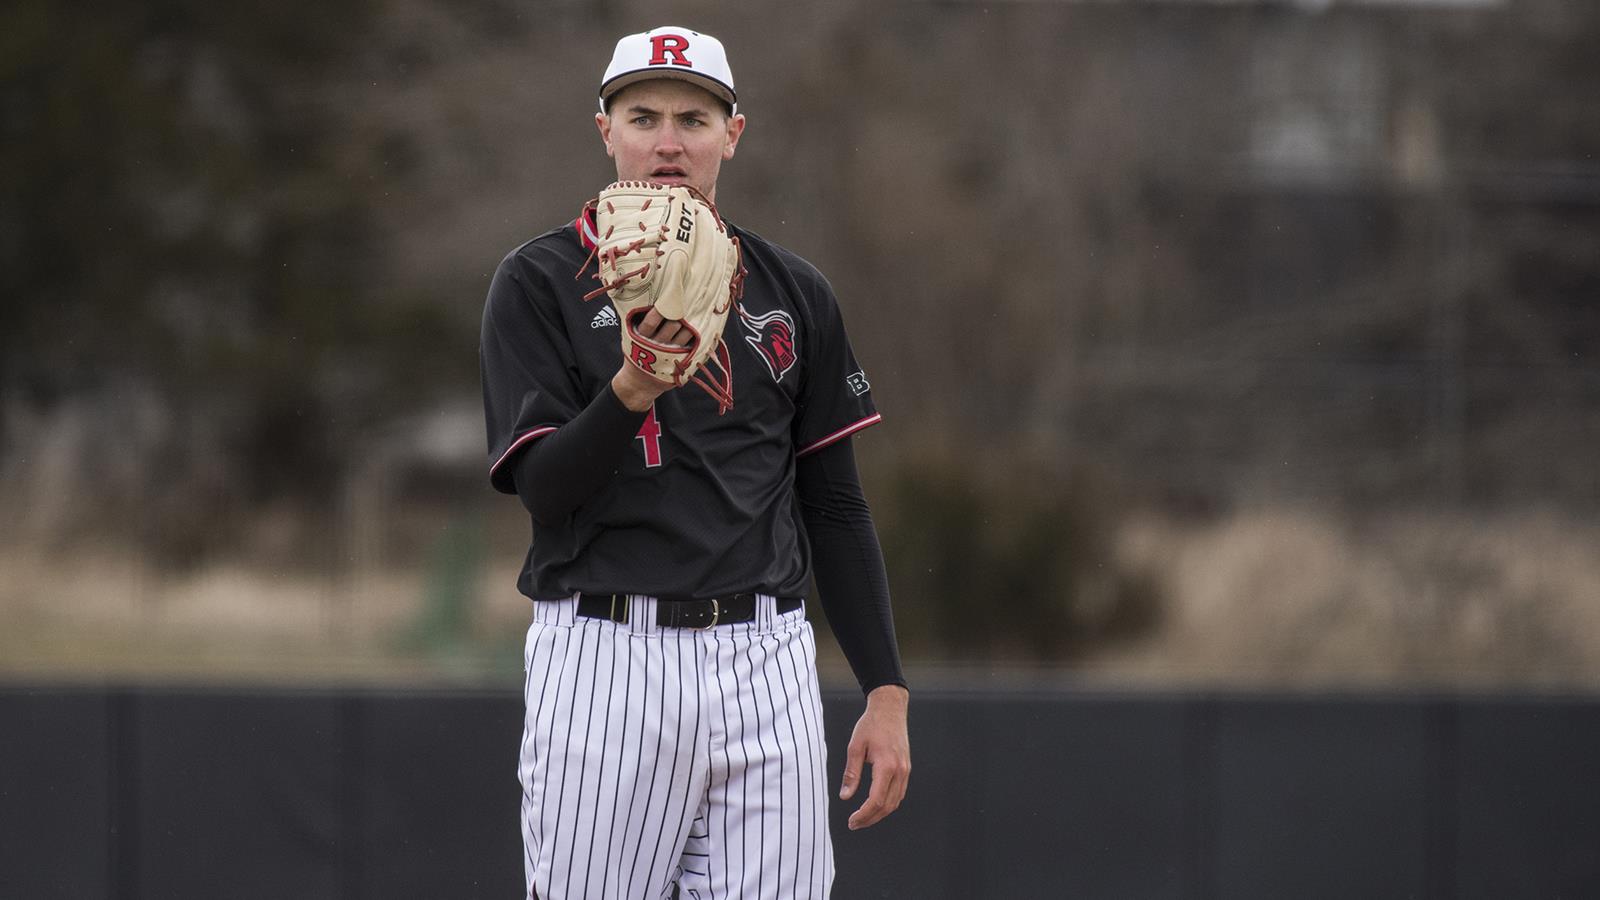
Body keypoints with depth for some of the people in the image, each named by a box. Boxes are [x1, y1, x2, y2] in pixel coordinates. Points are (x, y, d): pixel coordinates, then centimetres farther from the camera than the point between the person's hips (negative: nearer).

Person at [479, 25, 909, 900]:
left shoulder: (793, 293, 12)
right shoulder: (540, 283, 1)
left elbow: (835, 506, 13)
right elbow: (543, 488, -8)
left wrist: (886, 692, 6)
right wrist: (633, 388, -26)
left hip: (768, 662, 3)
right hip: (605, 658, -3)